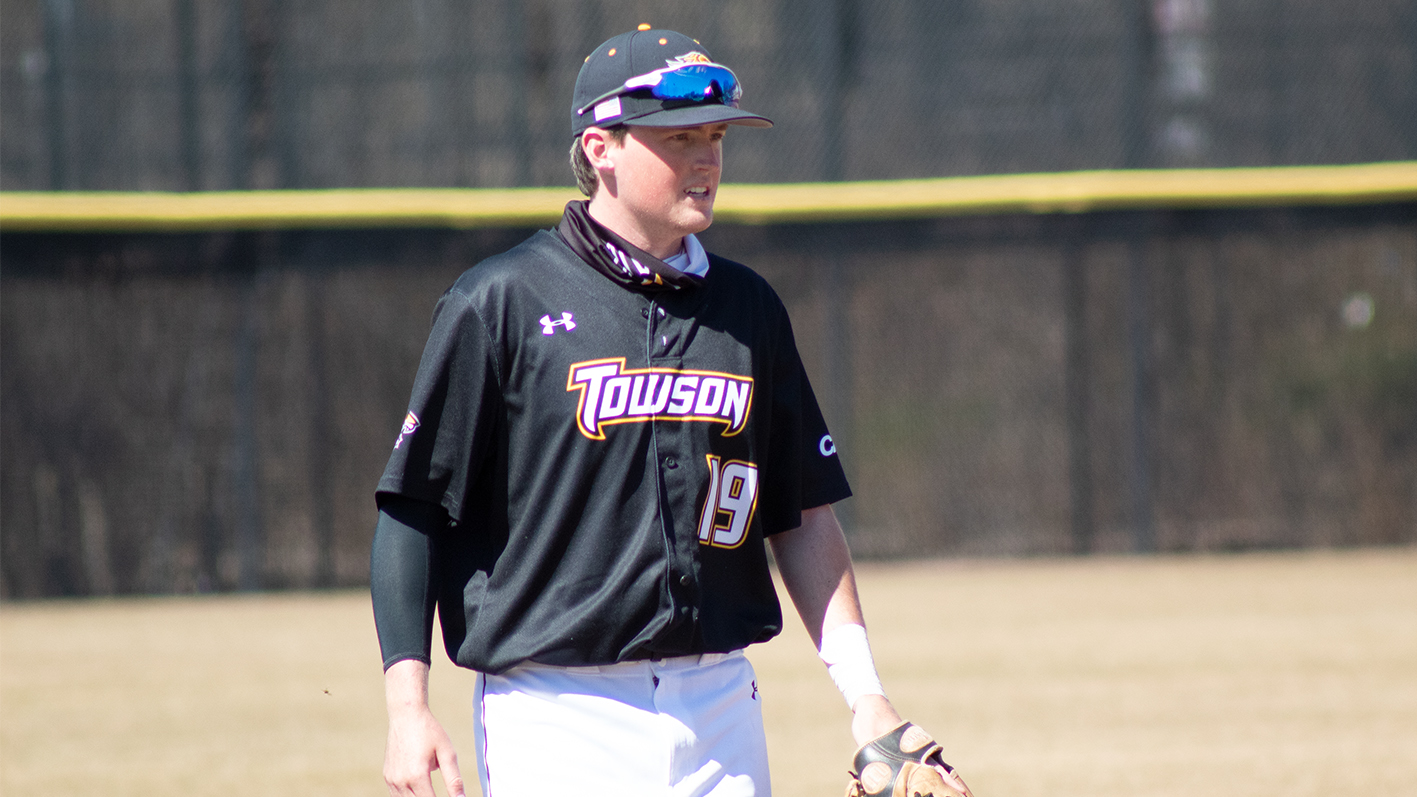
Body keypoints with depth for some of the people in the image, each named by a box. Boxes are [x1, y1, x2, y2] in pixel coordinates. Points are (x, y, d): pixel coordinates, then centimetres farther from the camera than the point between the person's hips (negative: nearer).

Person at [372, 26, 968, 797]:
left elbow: (802, 520, 15)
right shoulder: (498, 305, -4)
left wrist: (864, 695, 7)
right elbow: (413, 509, -4)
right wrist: (408, 707, -11)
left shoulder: (748, 309, 11)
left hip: (719, 711, 5)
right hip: (557, 722, -5)